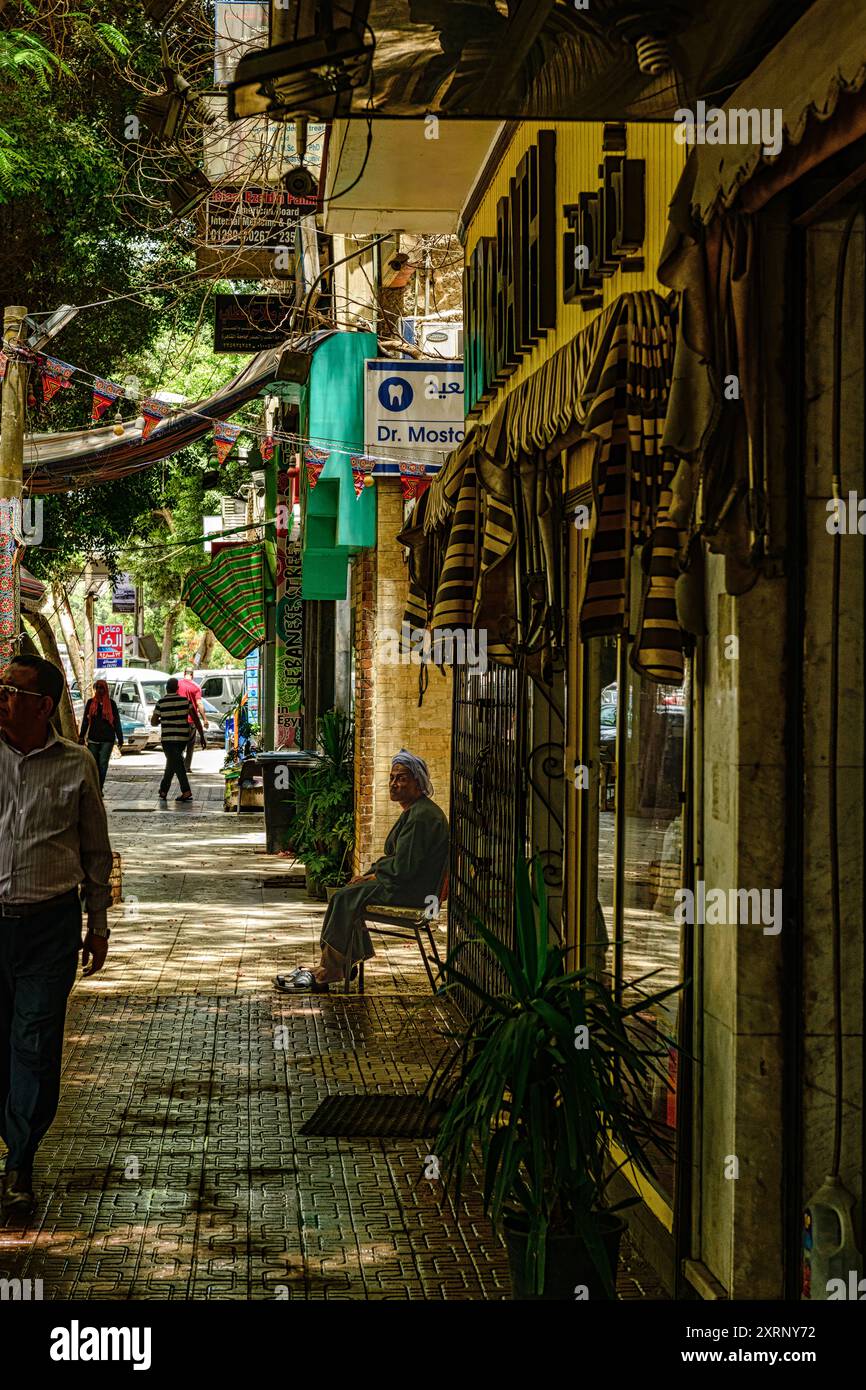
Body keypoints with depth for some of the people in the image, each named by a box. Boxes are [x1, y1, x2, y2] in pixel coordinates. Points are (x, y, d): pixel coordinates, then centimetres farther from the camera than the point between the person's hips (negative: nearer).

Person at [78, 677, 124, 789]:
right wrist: (81, 737, 7)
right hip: (93, 739, 2)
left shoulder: (111, 703, 5)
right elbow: (85, 721, 12)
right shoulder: (90, 703, 9)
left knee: (103, 764, -6)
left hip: (107, 739, -2)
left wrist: (120, 739, 4)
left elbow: (117, 722, 6)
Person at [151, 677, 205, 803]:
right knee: (172, 763, 18)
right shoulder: (185, 700, 0)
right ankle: (163, 791, 27)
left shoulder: (161, 703, -7)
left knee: (177, 765, -4)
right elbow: (196, 719, -3)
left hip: (168, 738, -4)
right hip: (183, 738, 4)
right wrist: (202, 736, 1)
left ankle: (186, 792, -15)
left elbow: (153, 722, -1)